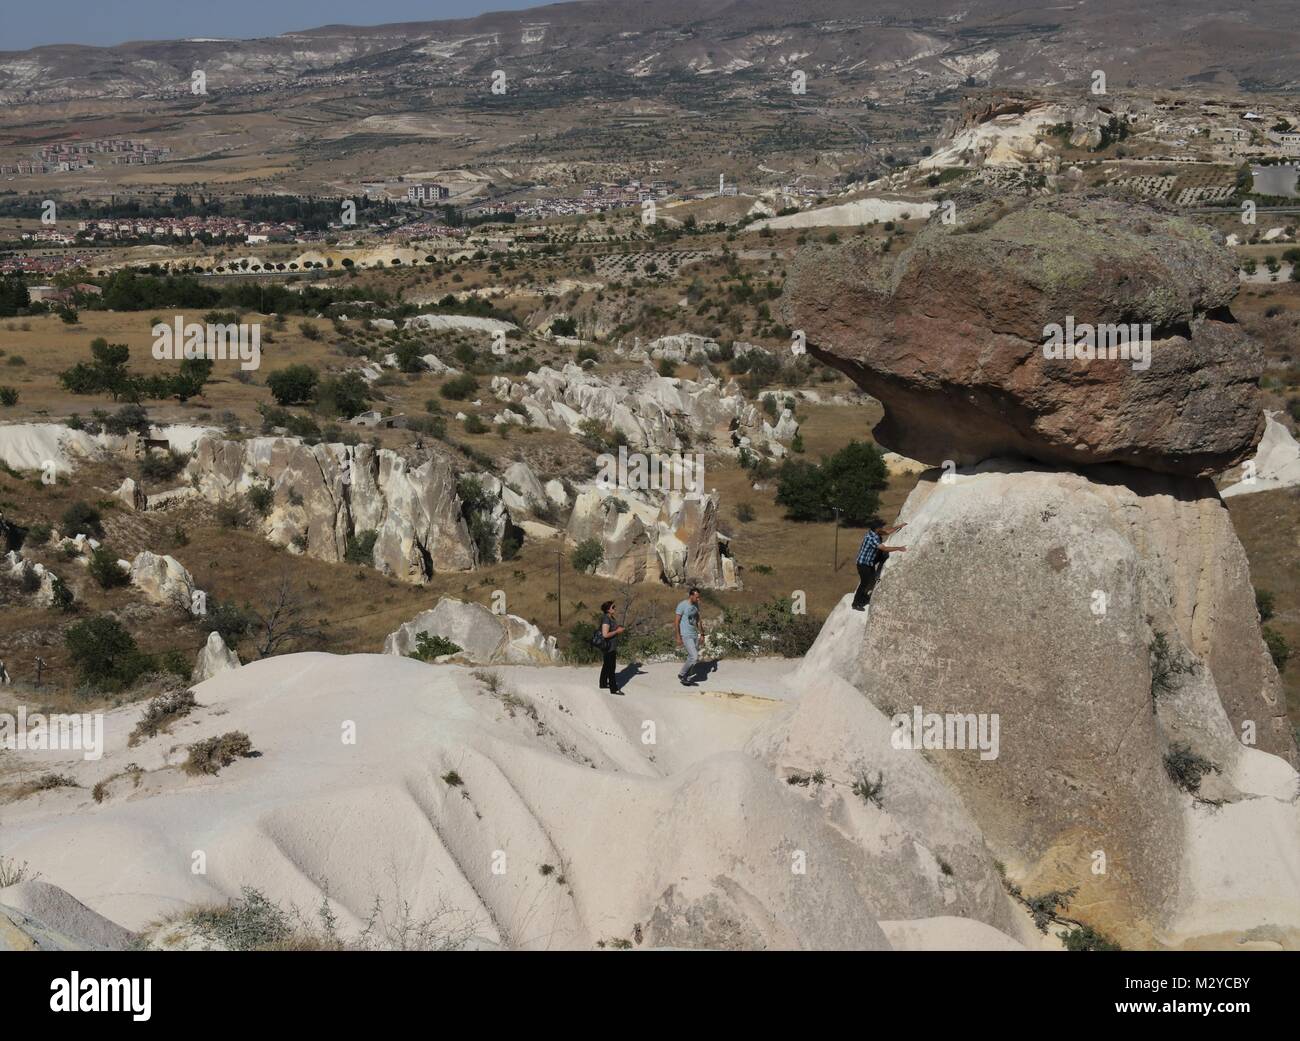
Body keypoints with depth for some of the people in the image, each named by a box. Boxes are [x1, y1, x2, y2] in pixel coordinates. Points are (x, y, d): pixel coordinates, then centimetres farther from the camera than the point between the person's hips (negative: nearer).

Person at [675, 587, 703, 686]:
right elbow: (677, 622, -12)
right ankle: (682, 675, 5)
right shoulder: (682, 605, -15)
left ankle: (686, 678, 20)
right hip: (686, 636, -7)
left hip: (695, 635, 8)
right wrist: (678, 637, -14)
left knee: (691, 658, 9)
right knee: (694, 657, -14)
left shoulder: (696, 605, 8)